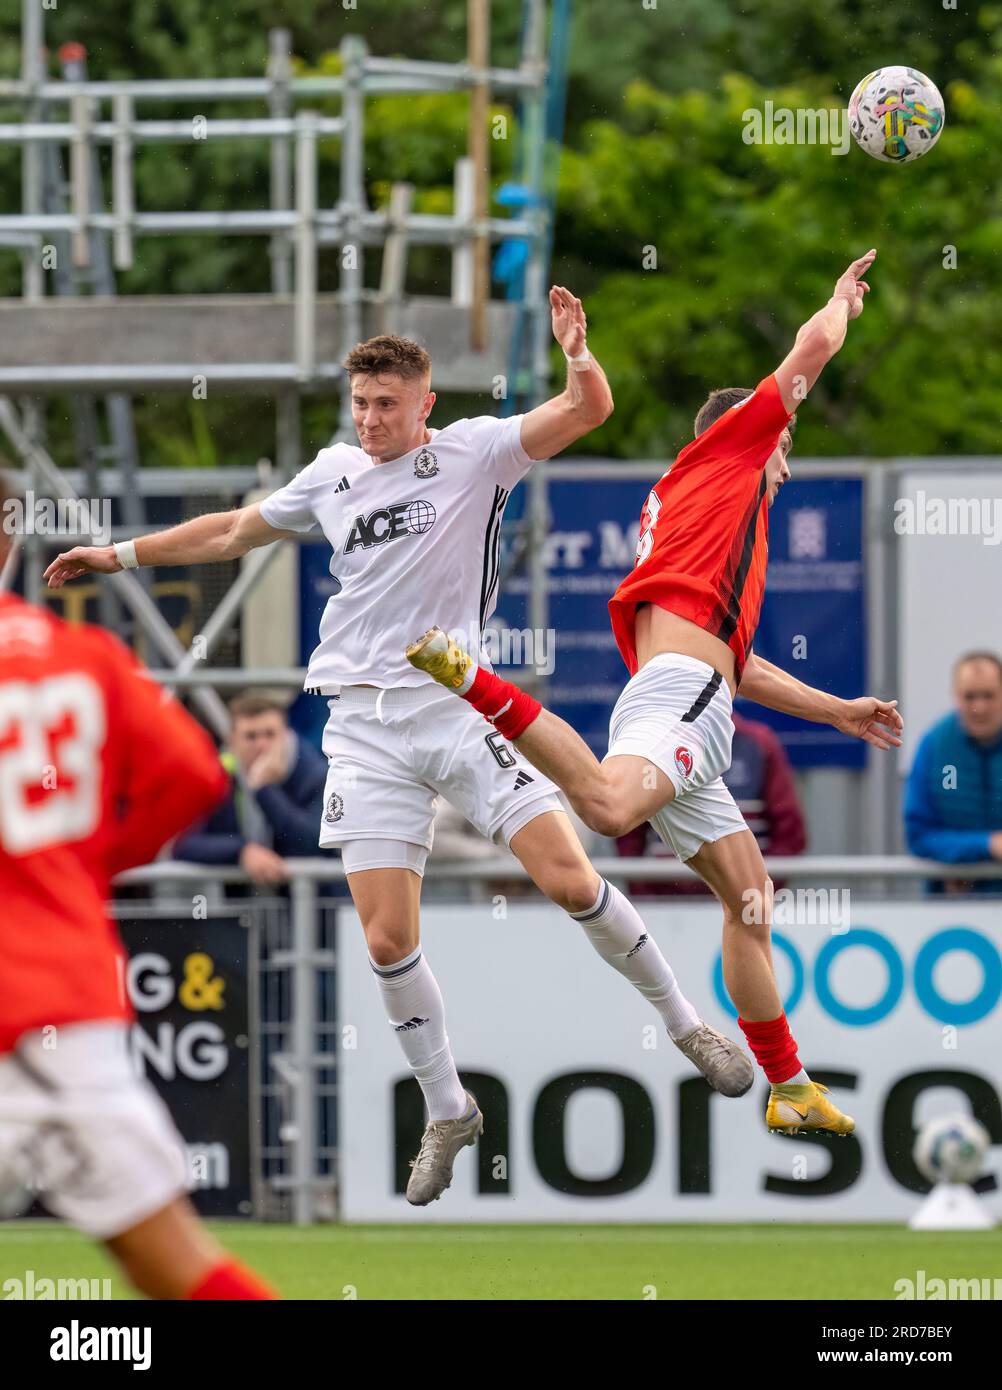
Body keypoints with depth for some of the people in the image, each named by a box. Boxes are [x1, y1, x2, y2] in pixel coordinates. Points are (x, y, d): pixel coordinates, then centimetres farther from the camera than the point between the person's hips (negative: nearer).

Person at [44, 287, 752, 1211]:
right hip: (365, 726, 3)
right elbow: (235, 531, 27)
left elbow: (589, 410, -14)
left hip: (459, 705, -3)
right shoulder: (335, 473, 12)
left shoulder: (474, 453, -1)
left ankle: (684, 1024, 7)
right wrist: (121, 555, 29)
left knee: (568, 879, -15)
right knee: (388, 940, -5)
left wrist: (579, 356, -34)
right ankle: (448, 1113, 13)